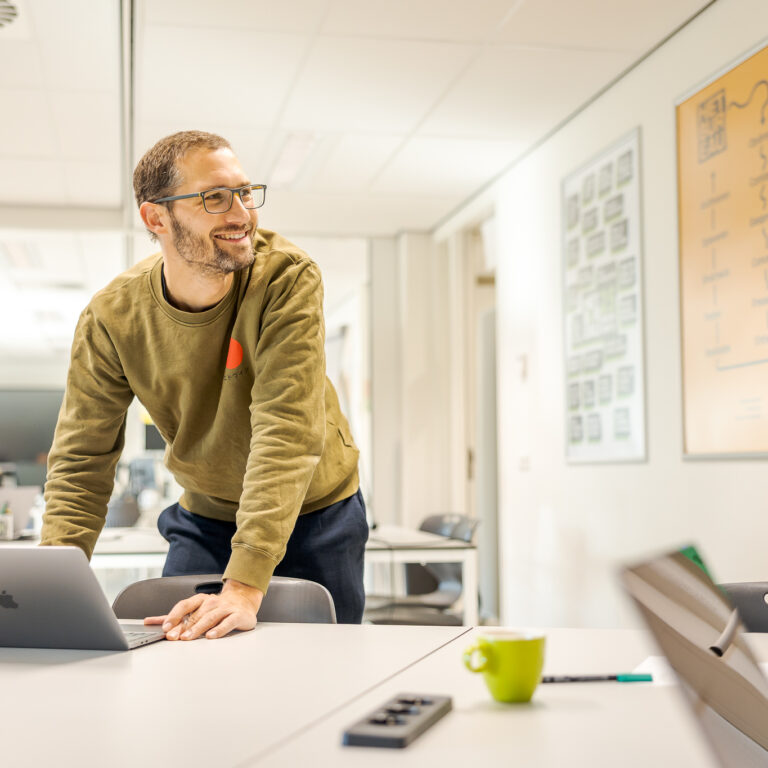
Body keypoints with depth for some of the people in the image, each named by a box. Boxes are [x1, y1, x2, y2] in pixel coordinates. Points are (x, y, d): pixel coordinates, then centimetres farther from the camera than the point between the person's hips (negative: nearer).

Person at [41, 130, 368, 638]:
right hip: (206, 518, 2)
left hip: (314, 513, -1)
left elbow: (287, 433, -34)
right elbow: (82, 464, -13)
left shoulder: (288, 278, -27)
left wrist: (244, 585, -42)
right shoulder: (111, 319, -17)